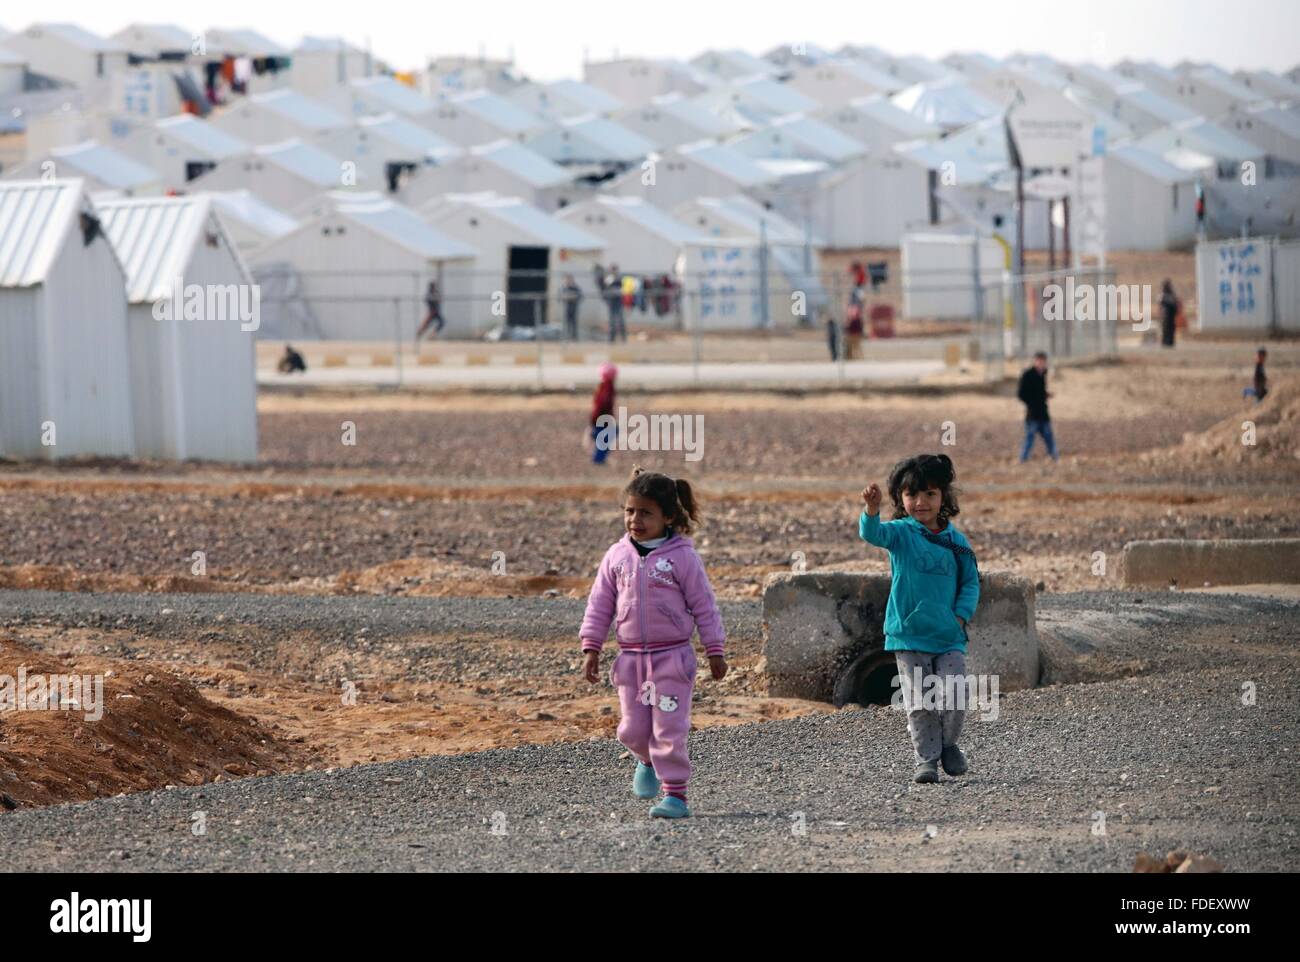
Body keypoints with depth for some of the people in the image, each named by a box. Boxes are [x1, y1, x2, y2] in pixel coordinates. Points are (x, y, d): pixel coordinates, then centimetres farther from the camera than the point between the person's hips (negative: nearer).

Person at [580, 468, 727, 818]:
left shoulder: (681, 557, -6)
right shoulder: (617, 557, 4)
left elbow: (704, 606, -2)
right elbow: (600, 605, 10)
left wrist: (715, 651, -2)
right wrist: (591, 648, 4)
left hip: (672, 657, -4)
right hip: (631, 658, 4)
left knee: (670, 729, -7)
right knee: (632, 730, 7)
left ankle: (675, 793, -1)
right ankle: (648, 762, 39)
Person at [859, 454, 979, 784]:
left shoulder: (956, 541, 6)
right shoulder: (901, 533, -2)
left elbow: (971, 583, 10)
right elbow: (873, 534, -22)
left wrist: (961, 616, -7)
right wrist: (871, 511, -45)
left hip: (949, 637, 1)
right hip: (908, 636, -1)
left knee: (954, 695, -8)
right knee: (918, 704, -1)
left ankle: (948, 744, 17)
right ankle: (927, 758, 11)